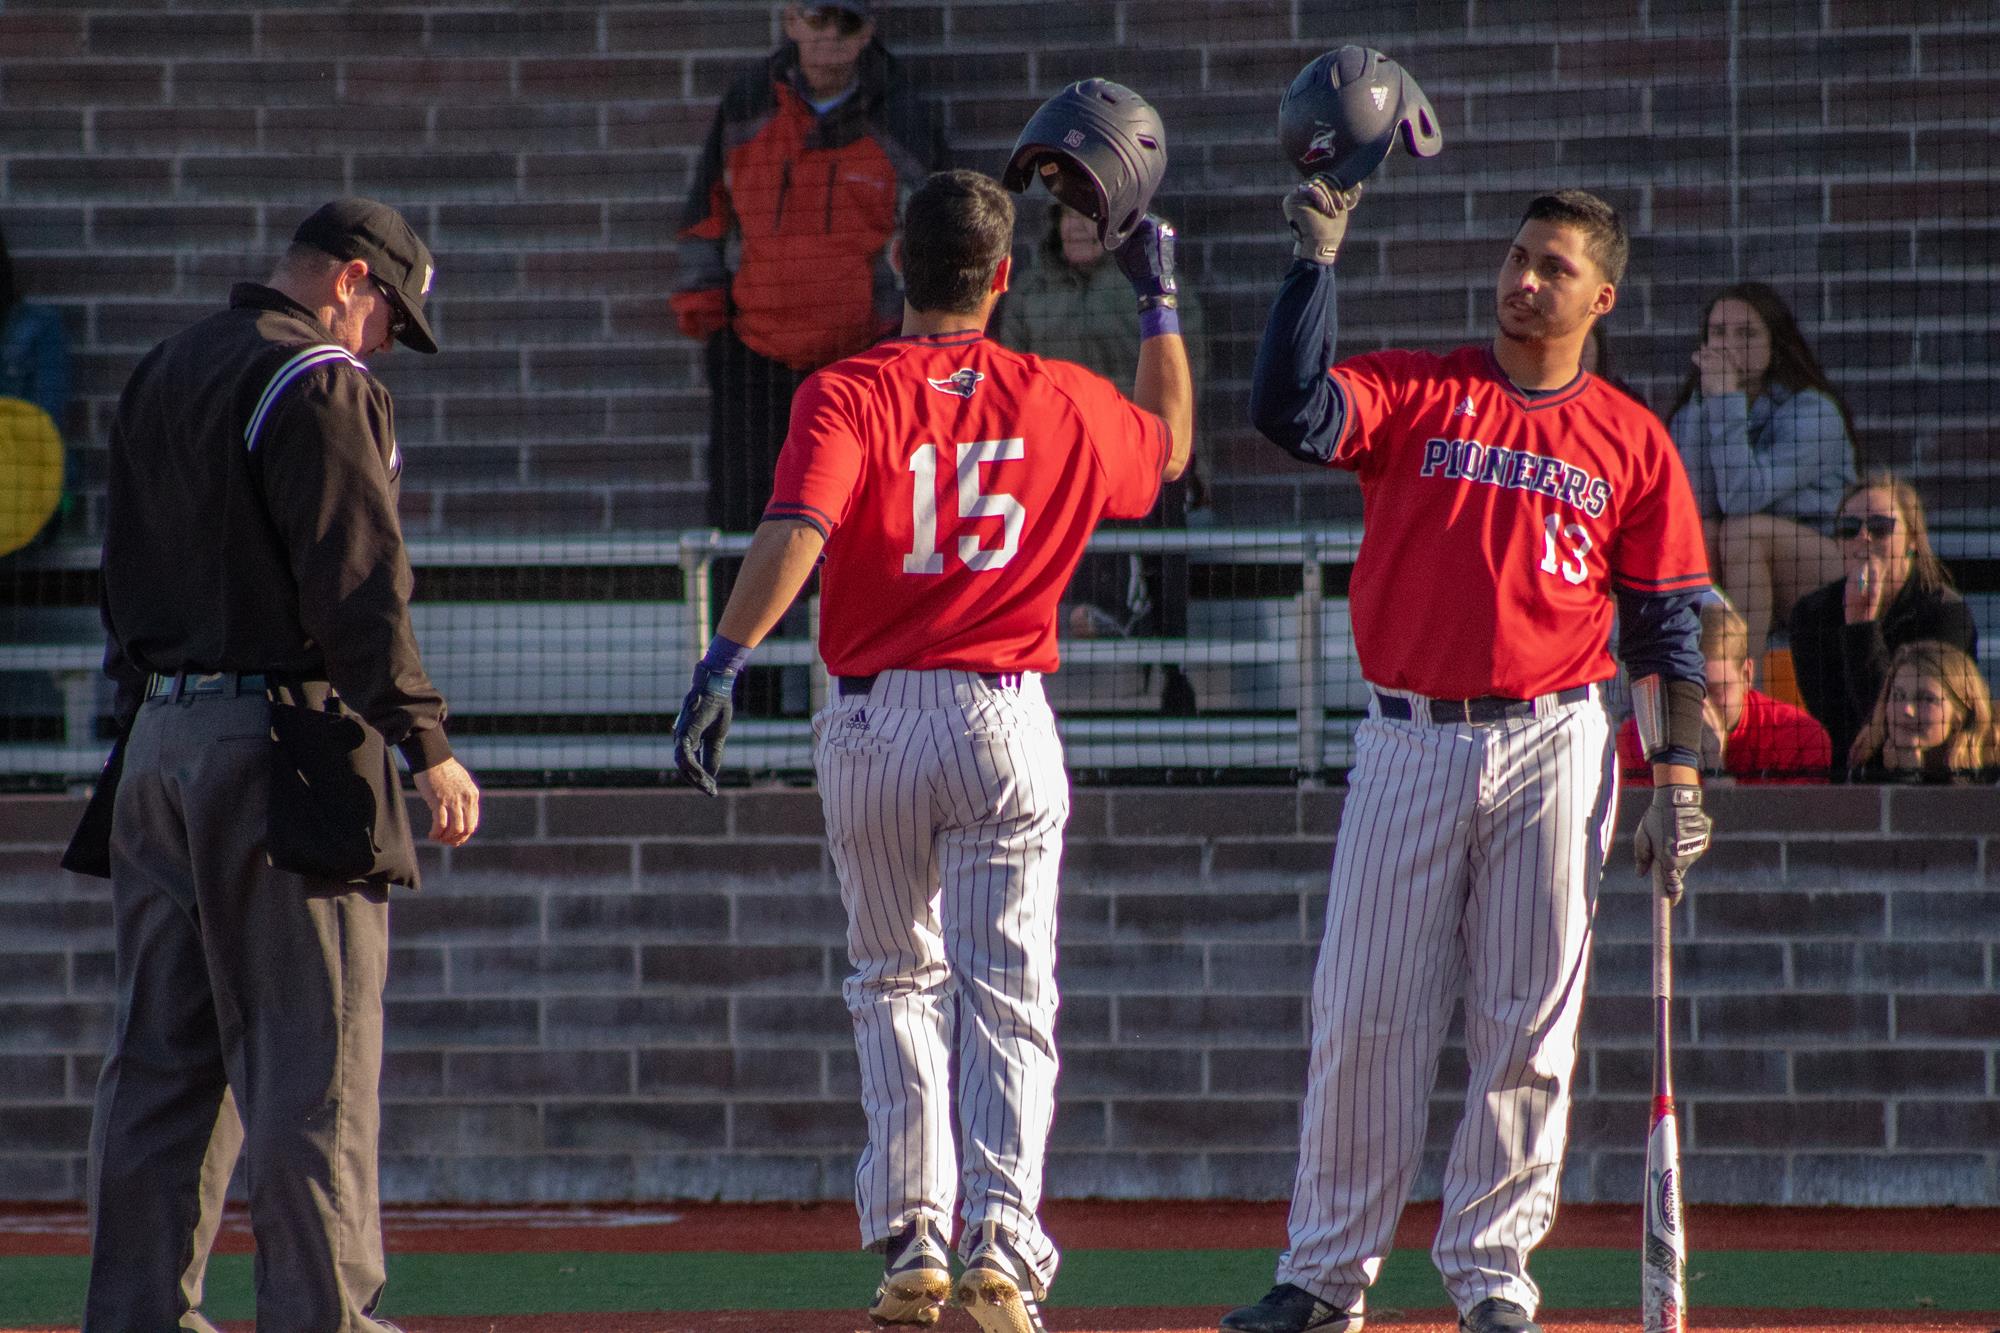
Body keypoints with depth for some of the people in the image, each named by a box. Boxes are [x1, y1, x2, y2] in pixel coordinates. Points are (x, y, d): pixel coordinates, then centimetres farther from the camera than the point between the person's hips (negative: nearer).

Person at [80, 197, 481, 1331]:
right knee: (313, 1059, -6)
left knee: (160, 1051, 9)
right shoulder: (321, 386, -10)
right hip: (279, 742, -8)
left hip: (158, 730, 8)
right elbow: (358, 583, -17)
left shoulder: (161, 375, 17)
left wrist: (150, 703, 20)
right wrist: (426, 742, -17)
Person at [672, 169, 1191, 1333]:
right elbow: (1168, 449, 25)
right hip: (1005, 722, 0)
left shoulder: (848, 397, -6)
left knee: (897, 984, 15)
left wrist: (720, 671, -29)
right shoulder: (1063, 404, 3)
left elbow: (796, 533, -23)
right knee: (1006, 997, 0)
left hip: (873, 722, 0)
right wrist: (1160, 300, 34)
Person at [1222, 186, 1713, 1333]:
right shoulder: (1415, 392, 7)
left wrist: (1677, 775, 1)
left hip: (1553, 752, 0)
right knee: (1365, 1014, 0)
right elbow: (1290, 411, -12)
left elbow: (1666, 625, 8)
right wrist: (1318, 258, -15)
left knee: (1529, 1028, 0)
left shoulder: (1632, 441, 8)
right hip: (1409, 741, 0)